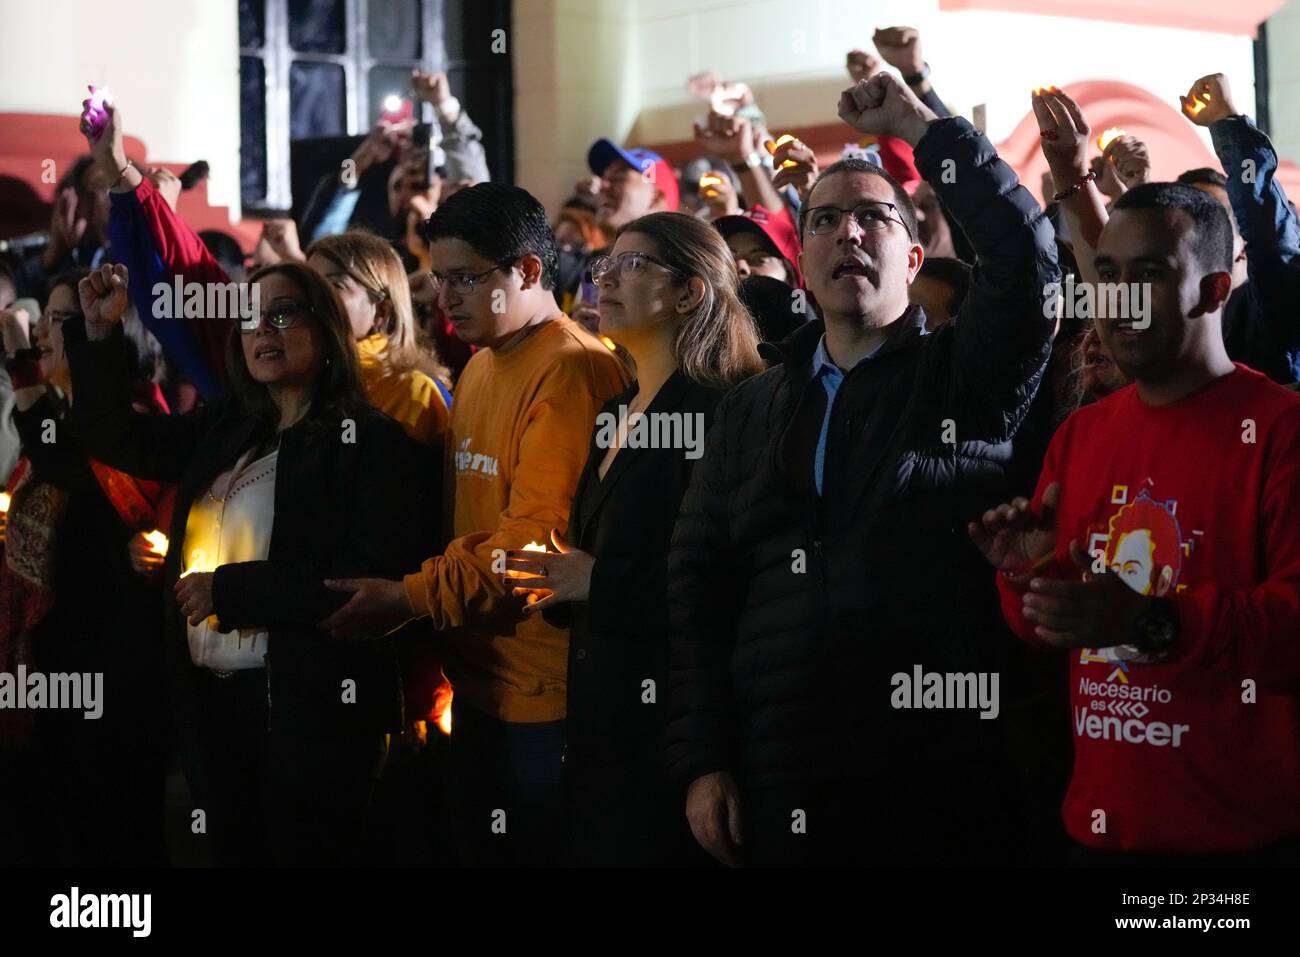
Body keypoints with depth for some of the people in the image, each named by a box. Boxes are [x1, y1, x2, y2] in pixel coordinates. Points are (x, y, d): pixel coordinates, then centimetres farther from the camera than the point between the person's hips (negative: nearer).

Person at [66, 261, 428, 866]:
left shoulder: (372, 441, -8)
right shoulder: (223, 431, 11)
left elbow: (370, 582, -17)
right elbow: (113, 438, 21)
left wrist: (228, 590, -16)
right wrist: (102, 333, 7)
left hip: (312, 705, -6)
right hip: (210, 700, 6)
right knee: (236, 853, 15)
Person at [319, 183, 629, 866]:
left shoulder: (572, 371, -14)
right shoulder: (479, 369, 16)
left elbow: (542, 537, -21)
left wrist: (413, 598, -18)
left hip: (548, 694, -9)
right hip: (479, 682, 9)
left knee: (544, 848, -2)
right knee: (478, 847, 13)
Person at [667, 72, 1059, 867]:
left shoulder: (964, 379, 5)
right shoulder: (750, 410, 15)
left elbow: (1025, 252, -14)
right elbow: (697, 585, 11)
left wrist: (919, 125, -8)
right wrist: (702, 762, 1)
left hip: (940, 790, -3)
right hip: (776, 788, 3)